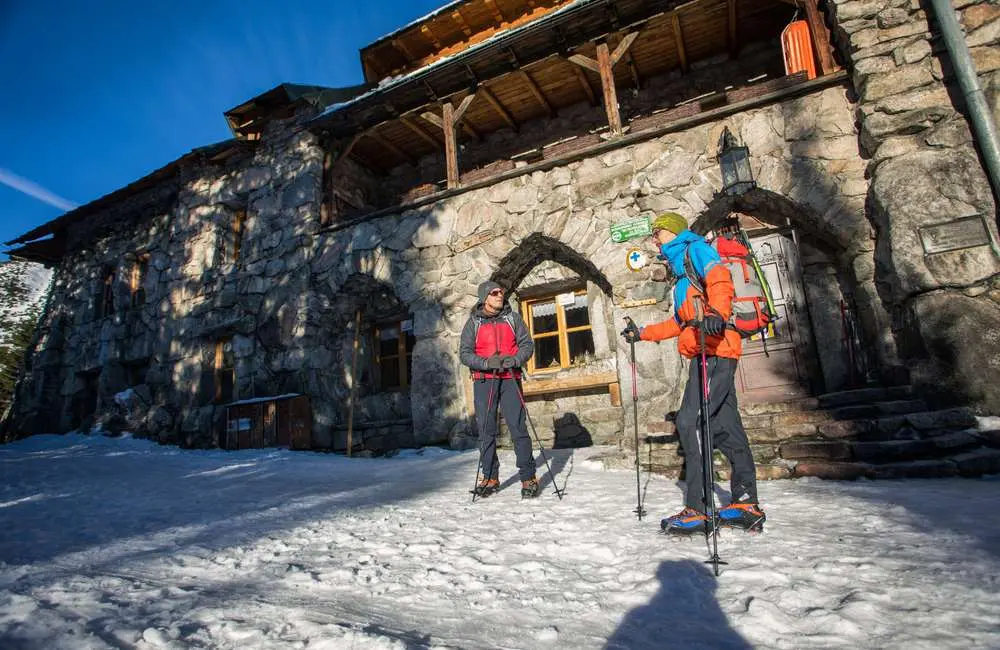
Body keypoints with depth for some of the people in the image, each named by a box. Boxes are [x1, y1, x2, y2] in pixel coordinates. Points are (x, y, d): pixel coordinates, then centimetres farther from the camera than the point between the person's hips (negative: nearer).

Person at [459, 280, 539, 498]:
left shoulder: (513, 318, 10)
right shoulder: (473, 322, 8)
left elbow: (527, 344, 6)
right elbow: (464, 353, 1)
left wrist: (514, 360, -14)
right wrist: (486, 362, -16)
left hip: (510, 379, 0)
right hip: (483, 381, 1)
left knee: (518, 427, -5)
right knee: (486, 429, 4)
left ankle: (528, 477, 3)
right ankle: (490, 477, 16)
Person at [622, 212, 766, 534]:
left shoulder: (695, 249, 5)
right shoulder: (680, 269, 31)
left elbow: (720, 279, -17)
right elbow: (680, 322, 33)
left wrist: (717, 314, -34)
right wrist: (643, 333, 34)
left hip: (714, 348, -10)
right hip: (712, 351, 10)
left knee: (691, 422, -13)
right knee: (726, 426, 9)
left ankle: (697, 510, -10)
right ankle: (747, 505, 16)